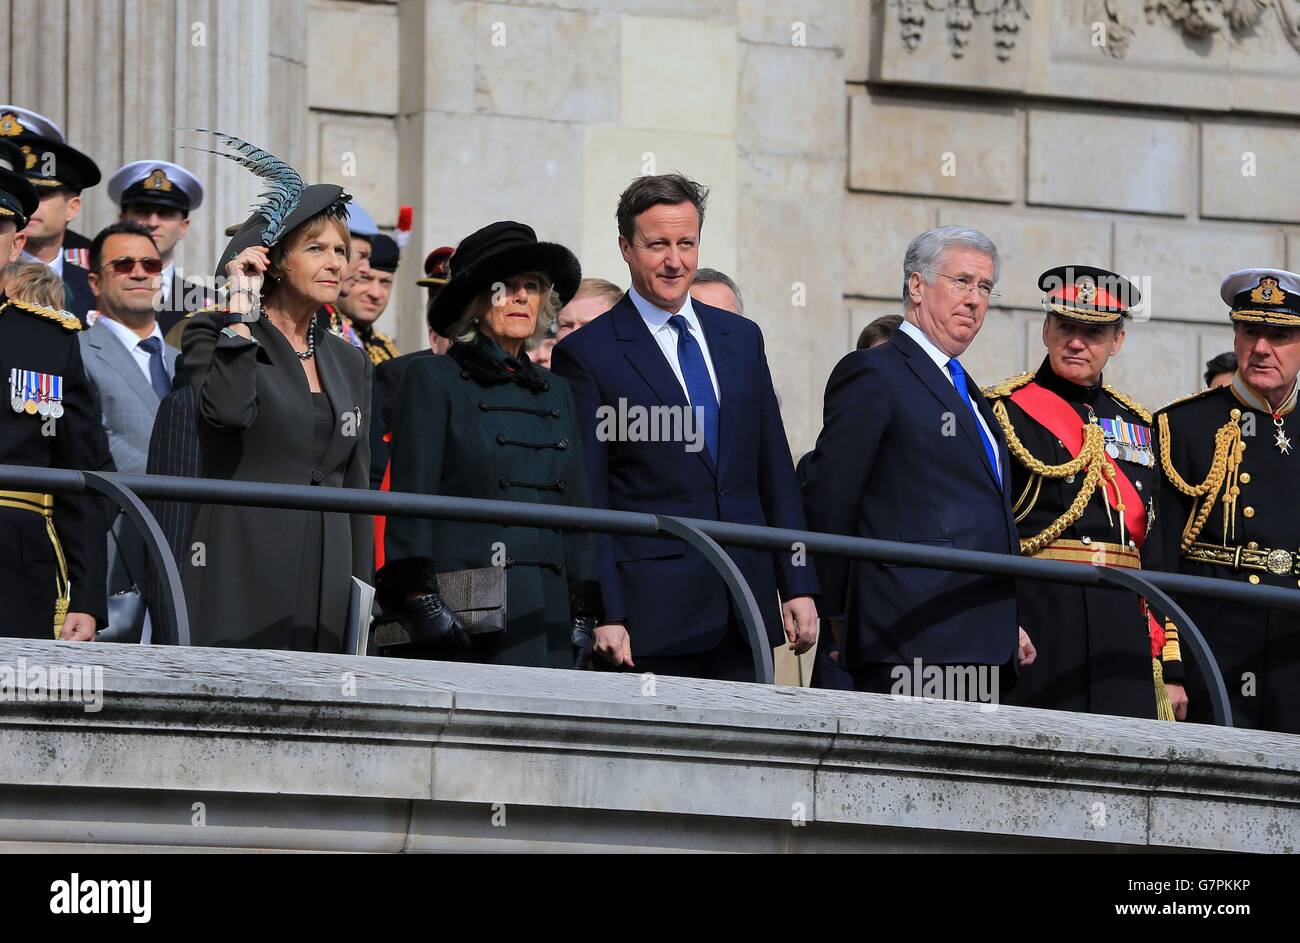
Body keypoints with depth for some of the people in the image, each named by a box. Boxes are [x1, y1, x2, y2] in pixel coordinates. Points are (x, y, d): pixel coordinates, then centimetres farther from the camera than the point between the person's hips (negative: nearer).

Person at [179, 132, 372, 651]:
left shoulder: (348, 362, 18)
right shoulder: (214, 334, 0)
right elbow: (228, 408, -22)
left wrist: (362, 596, 13)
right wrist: (242, 306, -13)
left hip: (326, 572, 6)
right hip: (243, 566, -6)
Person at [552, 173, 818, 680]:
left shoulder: (741, 338, 16)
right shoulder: (586, 354, -1)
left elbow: (775, 472, 17)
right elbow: (587, 500, -5)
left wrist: (798, 584, 10)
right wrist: (604, 616, -12)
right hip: (653, 614, -5)